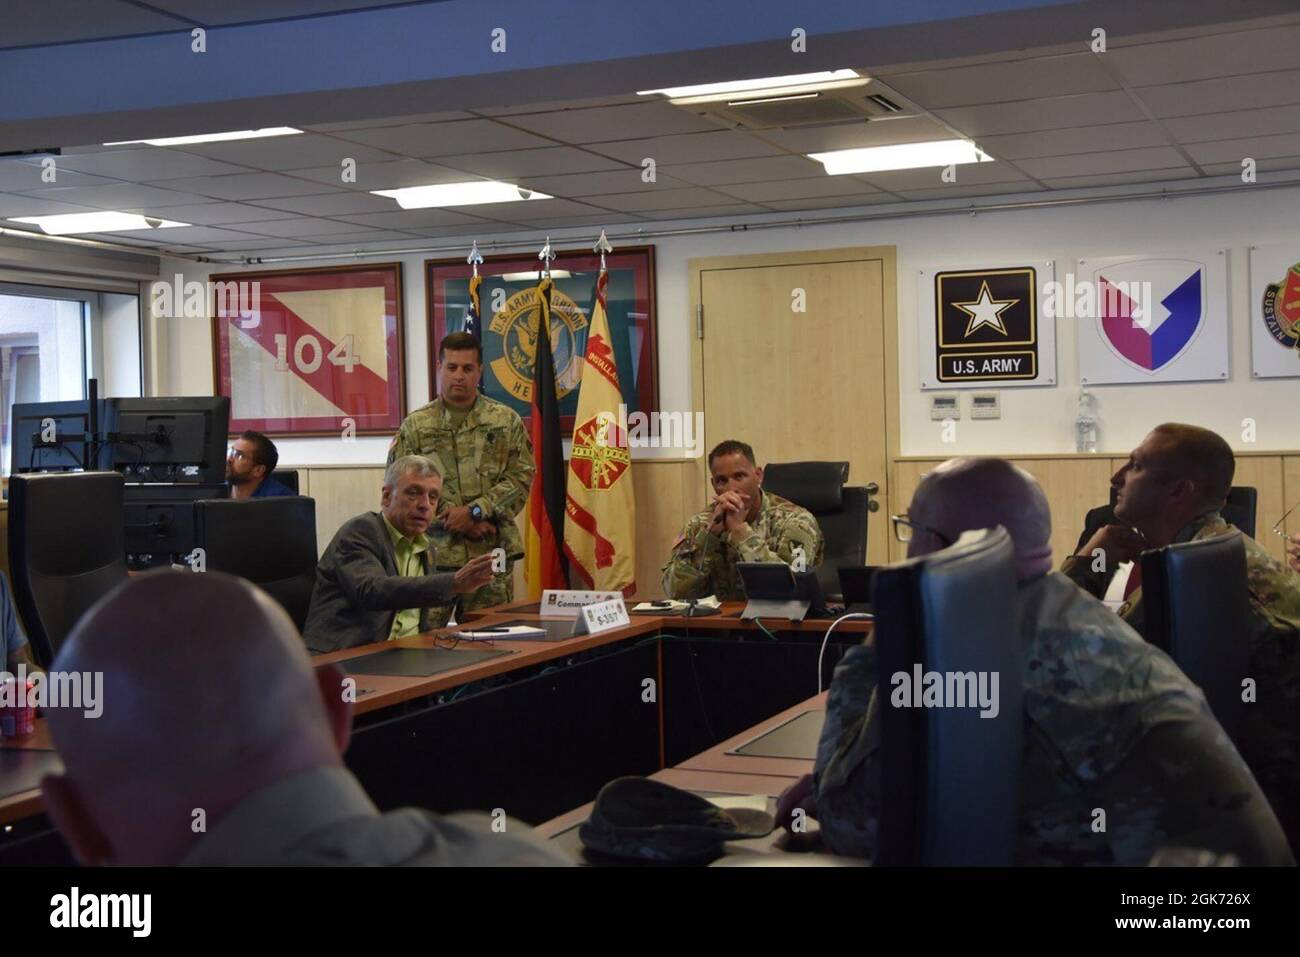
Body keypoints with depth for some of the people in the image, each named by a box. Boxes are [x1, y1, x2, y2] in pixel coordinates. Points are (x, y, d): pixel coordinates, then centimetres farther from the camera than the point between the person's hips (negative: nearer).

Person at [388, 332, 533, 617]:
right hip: (436, 554, -1)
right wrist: (456, 522, -9)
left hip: (493, 552, 1)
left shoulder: (506, 420, 9)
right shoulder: (414, 426, 7)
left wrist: (474, 511, -11)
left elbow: (522, 476, 1)